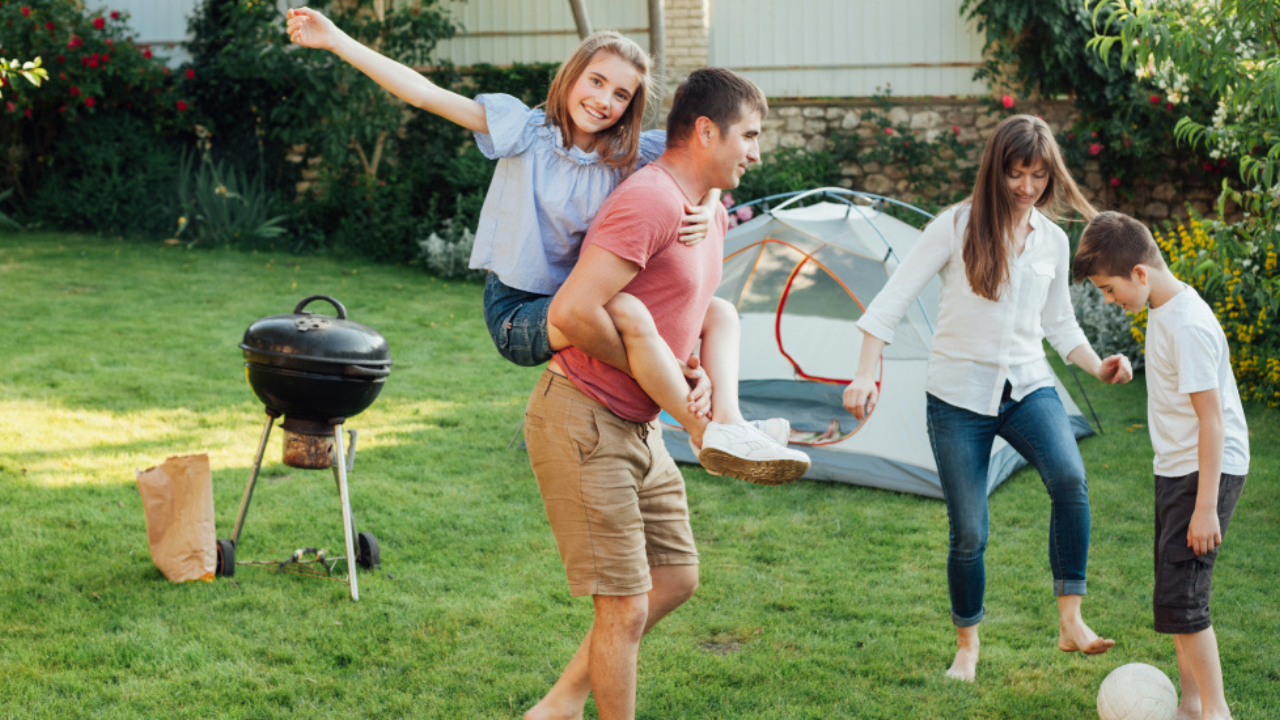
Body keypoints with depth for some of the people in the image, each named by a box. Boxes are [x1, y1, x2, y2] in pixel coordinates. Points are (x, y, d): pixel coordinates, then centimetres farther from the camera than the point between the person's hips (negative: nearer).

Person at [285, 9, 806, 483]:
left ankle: (727, 419, -30)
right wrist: (335, 40, -14)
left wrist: (708, 207, -18)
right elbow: (425, 94, -10)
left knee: (720, 311, -3)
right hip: (518, 315, -6)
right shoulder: (526, 130, -6)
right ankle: (705, 434, -27)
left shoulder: (630, 155, 3)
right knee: (628, 312, -35)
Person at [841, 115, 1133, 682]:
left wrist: (1097, 366, 2)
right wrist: (866, 374, -17)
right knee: (968, 533, -2)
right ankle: (967, 645, 23)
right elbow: (893, 299, -7)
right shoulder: (958, 225, -7)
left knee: (1070, 480, -27)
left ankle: (1070, 622, -21)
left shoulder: (1053, 240, 6)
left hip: (1027, 386, 3)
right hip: (958, 395, -3)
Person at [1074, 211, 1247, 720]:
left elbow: (1211, 418, -22)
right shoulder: (1162, 311, 7)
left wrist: (1206, 507, -22)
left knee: (1178, 596, -11)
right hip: (1175, 469, 10)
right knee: (1173, 590, 14)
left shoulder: (1188, 326, -22)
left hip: (1209, 471, -10)